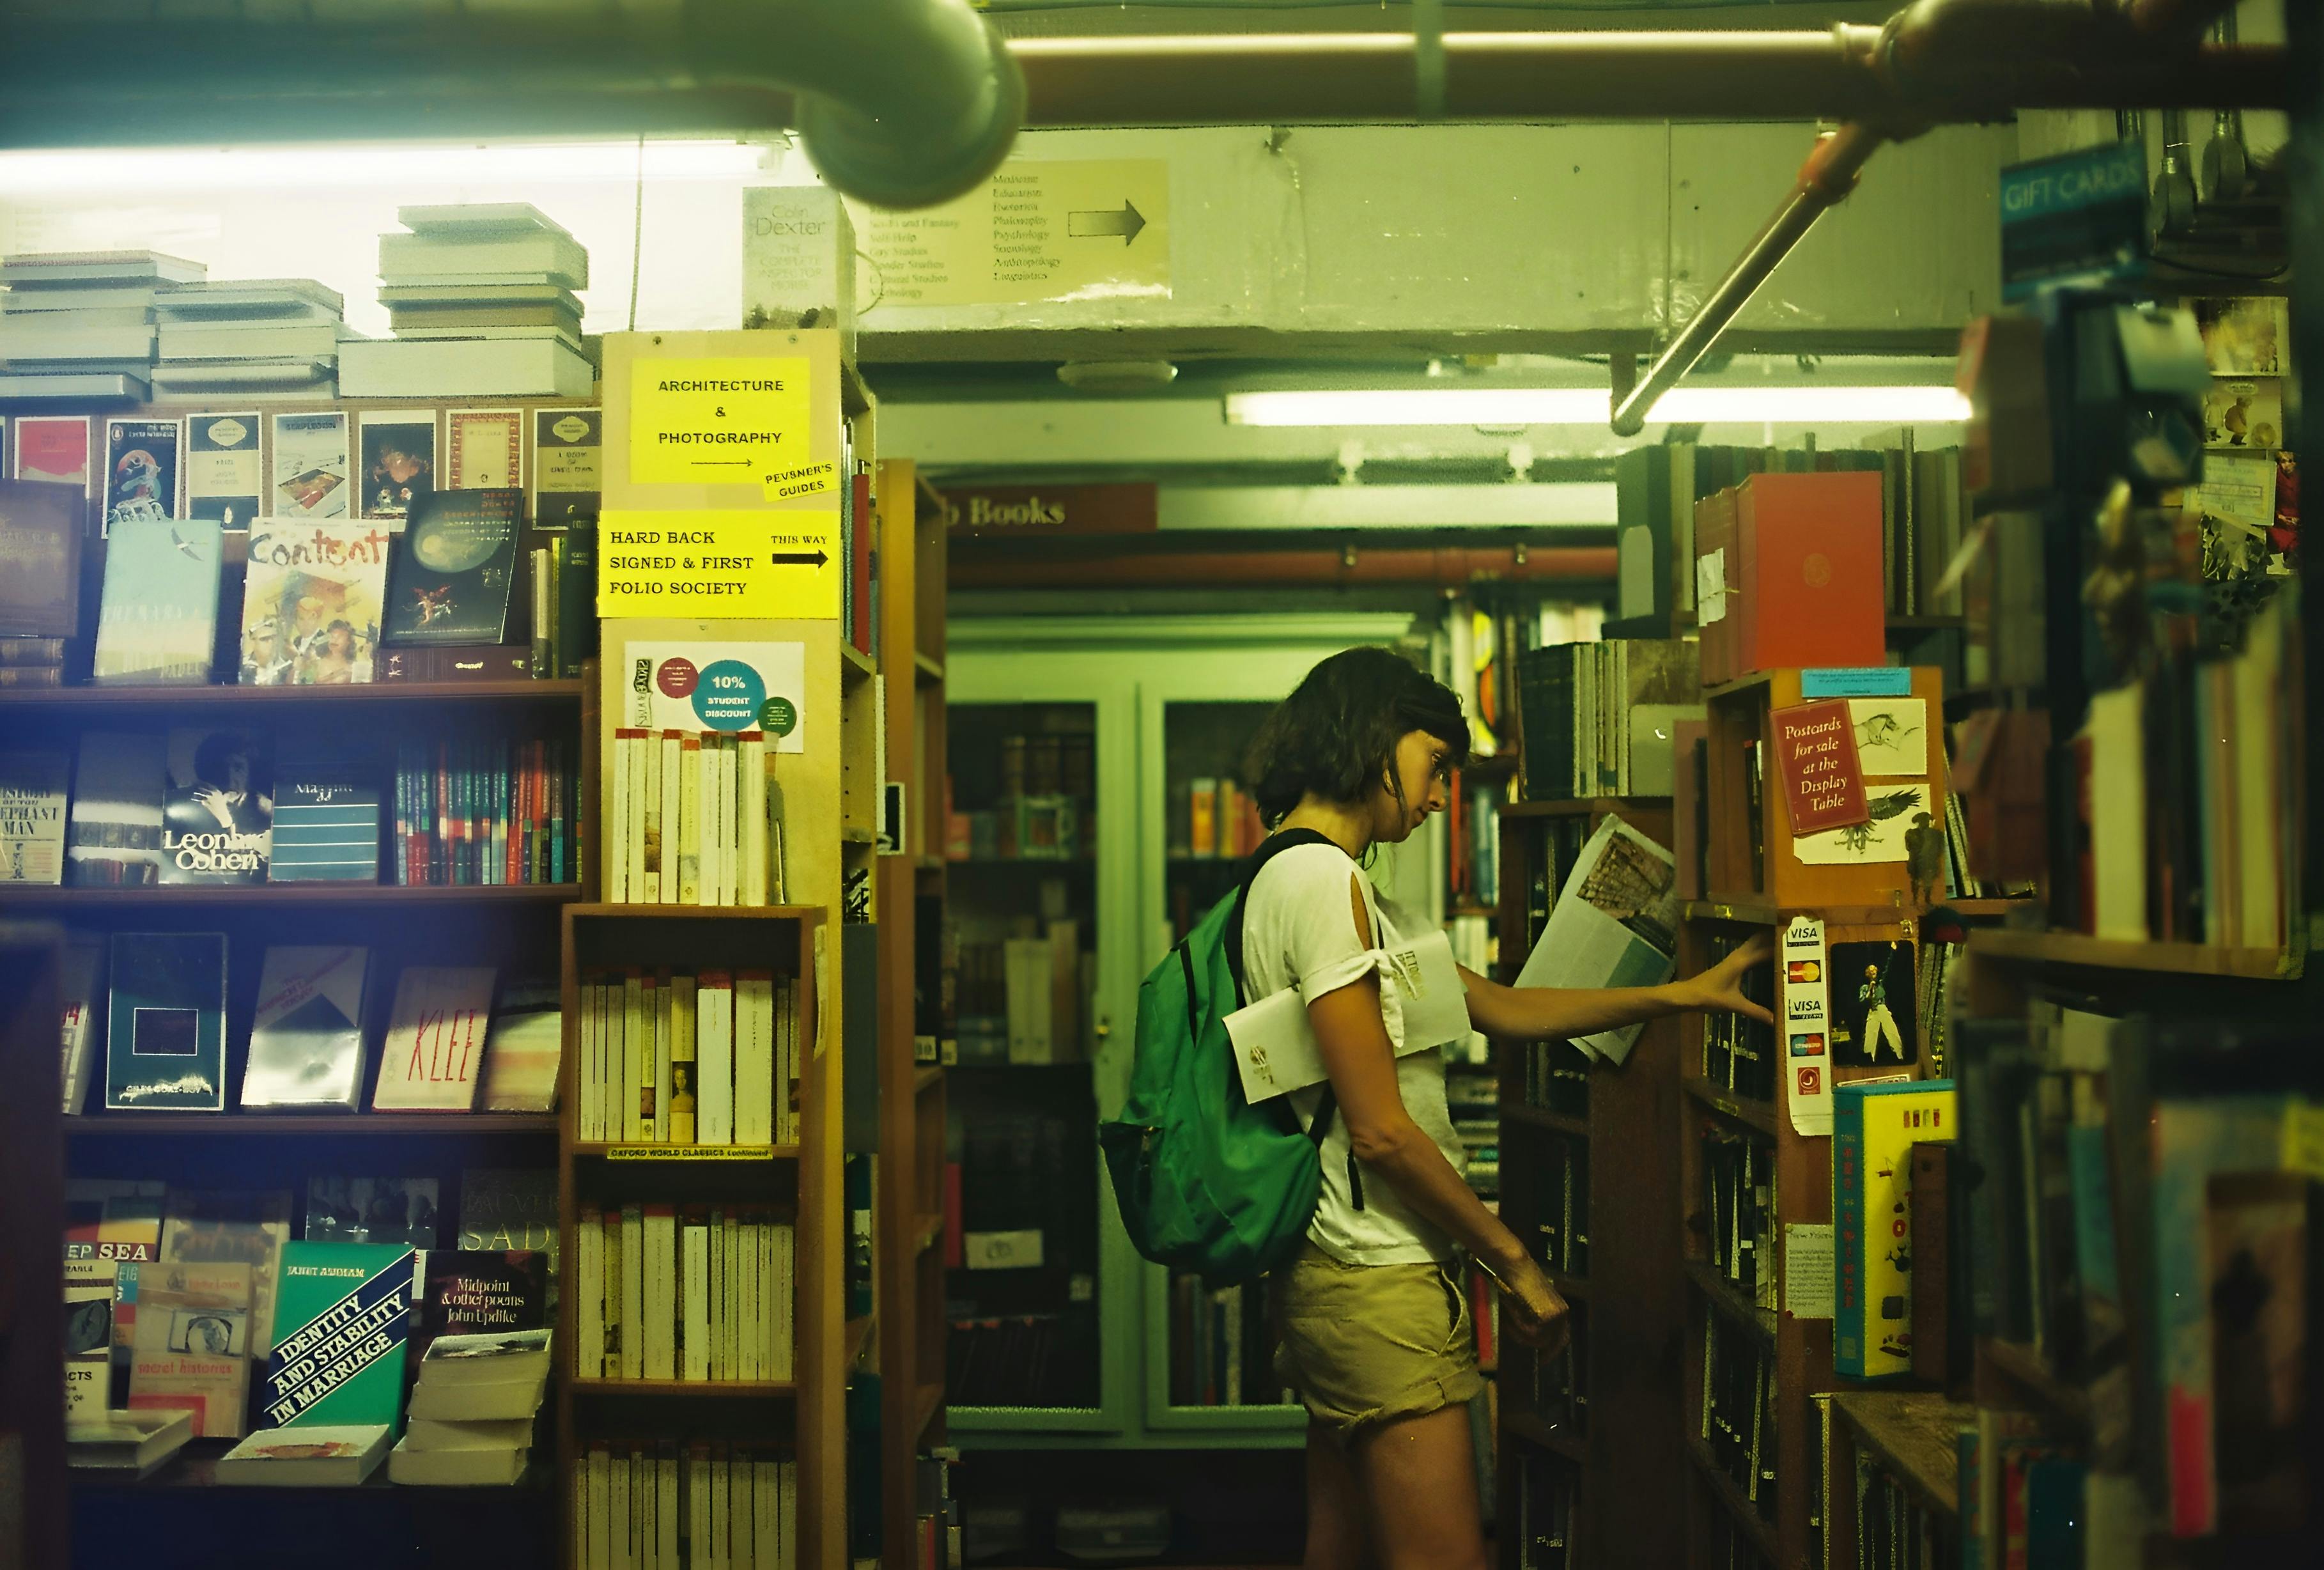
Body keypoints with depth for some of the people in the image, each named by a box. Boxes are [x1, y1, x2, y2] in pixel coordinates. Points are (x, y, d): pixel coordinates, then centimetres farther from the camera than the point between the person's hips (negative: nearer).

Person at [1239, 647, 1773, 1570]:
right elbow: (1381, 1130, -18)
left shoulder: (1325, 883, 18)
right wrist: (1514, 1263, -8)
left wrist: (1683, 994, 14)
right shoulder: (1322, 879, -15)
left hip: (1331, 1276, 11)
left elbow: (1500, 1009, 17)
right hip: (1380, 1283, -11)